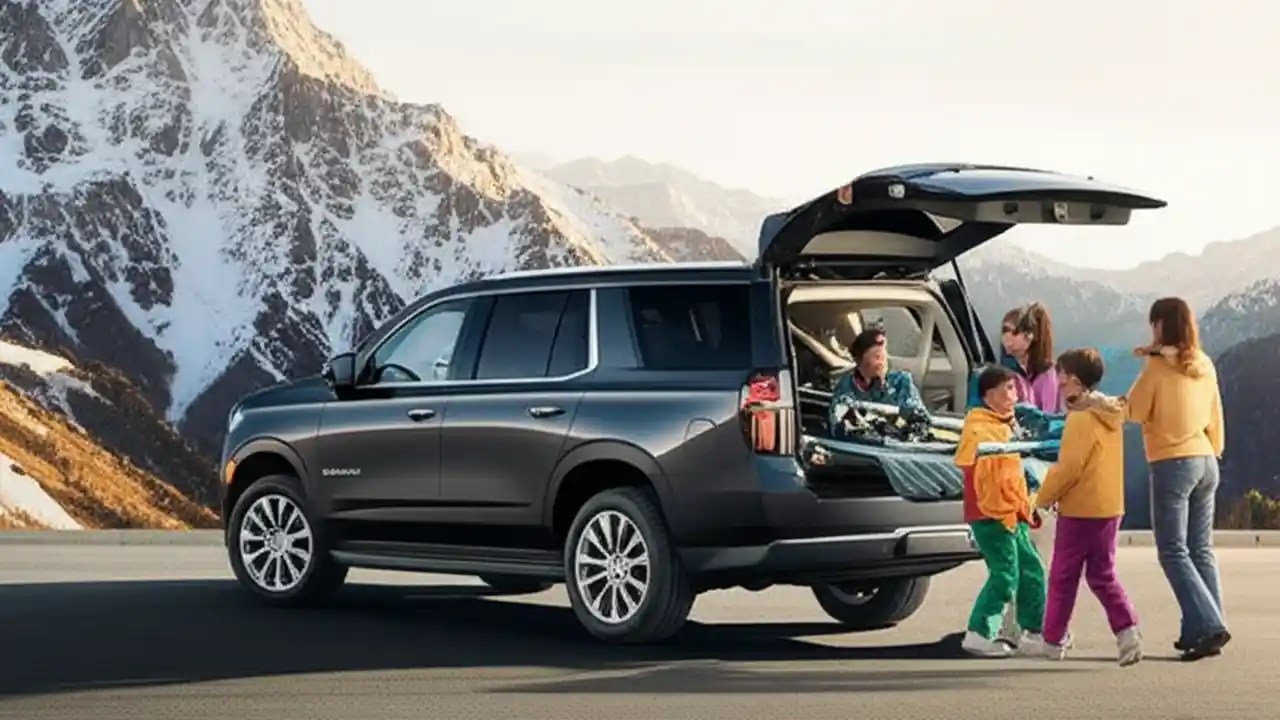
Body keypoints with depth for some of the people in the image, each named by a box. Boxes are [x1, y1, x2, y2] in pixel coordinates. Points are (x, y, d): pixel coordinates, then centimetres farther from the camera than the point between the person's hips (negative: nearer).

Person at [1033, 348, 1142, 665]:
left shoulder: (1081, 418, -16)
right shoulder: (1111, 415, 10)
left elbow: (1068, 468, -18)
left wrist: (1043, 498, -5)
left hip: (1079, 510, -8)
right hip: (1110, 507, 8)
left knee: (1063, 577, 5)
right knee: (1103, 576, 11)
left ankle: (1053, 640, 12)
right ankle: (1127, 630, -7)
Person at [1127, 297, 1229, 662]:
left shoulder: (1158, 367, -11)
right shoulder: (1204, 365, 7)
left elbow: (1135, 412, -4)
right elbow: (1215, 417, 15)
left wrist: (1148, 362, 3)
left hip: (1171, 464, -6)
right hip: (1205, 462, 6)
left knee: (1174, 553, -4)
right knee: (1201, 551, 11)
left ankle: (1208, 626, -16)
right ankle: (1199, 631, 9)